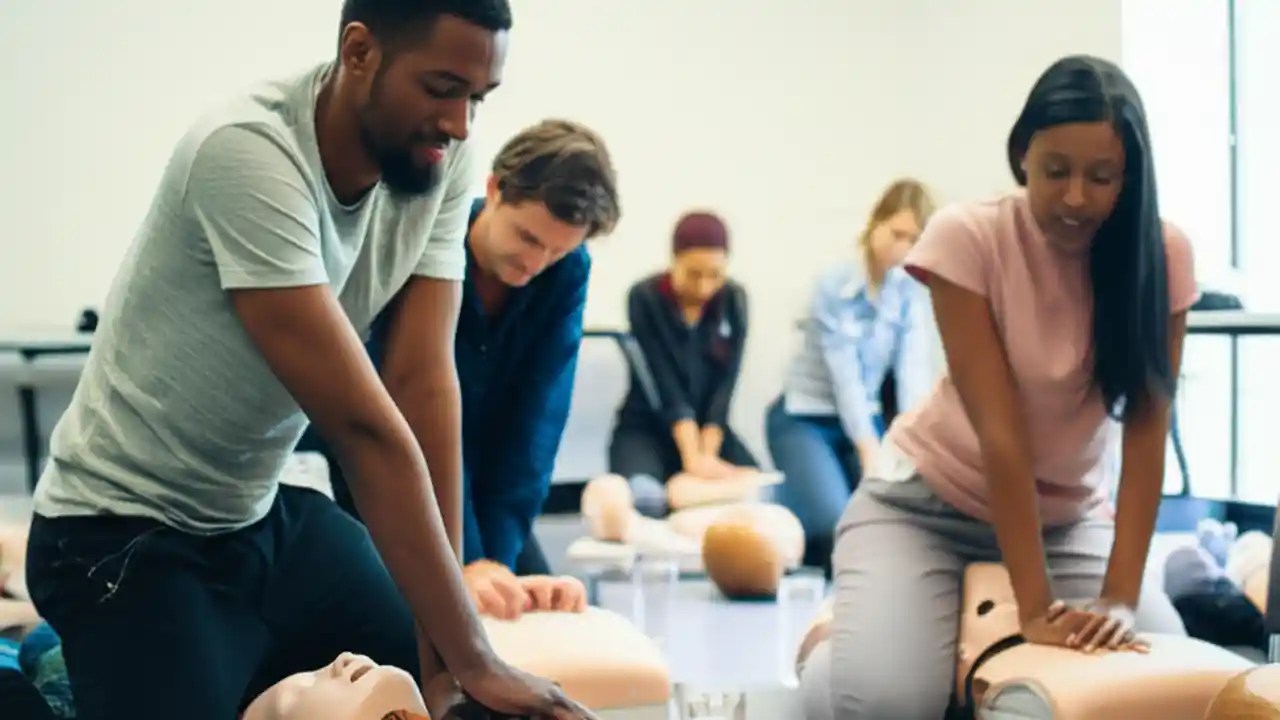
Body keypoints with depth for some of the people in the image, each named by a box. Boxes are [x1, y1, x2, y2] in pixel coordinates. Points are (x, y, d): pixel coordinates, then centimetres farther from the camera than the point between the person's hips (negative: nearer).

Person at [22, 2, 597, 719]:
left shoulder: (441, 155, -11)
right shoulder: (248, 153, -30)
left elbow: (426, 384, -14)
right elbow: (364, 427, -31)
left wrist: (443, 635, -18)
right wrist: (473, 658, -28)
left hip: (270, 513, 7)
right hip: (129, 532, -7)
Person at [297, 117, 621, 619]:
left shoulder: (568, 271, -16)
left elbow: (535, 417, -22)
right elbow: (425, 417, -36)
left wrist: (499, 554, -30)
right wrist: (465, 562, -42)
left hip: (477, 475, 5)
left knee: (542, 606, -1)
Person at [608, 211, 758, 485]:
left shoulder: (734, 300, -5)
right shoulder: (645, 298, -15)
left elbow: (724, 384, -10)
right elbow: (664, 386, -21)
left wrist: (708, 454, -22)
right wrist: (692, 457, -29)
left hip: (710, 428, 4)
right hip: (645, 427, -3)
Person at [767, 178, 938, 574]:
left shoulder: (914, 292, -5)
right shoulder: (834, 284, -17)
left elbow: (915, 368, -16)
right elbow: (845, 375, -22)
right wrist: (872, 456, -27)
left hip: (864, 417, 5)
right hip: (803, 418, -5)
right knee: (833, 522, -24)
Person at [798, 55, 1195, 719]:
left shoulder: (1161, 253, -13)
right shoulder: (966, 238, -22)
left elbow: (1147, 431, -16)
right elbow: (999, 432, -26)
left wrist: (1120, 599, -26)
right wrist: (1036, 609, -30)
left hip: (1068, 519, 4)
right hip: (928, 504, -4)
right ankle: (829, 644, 13)